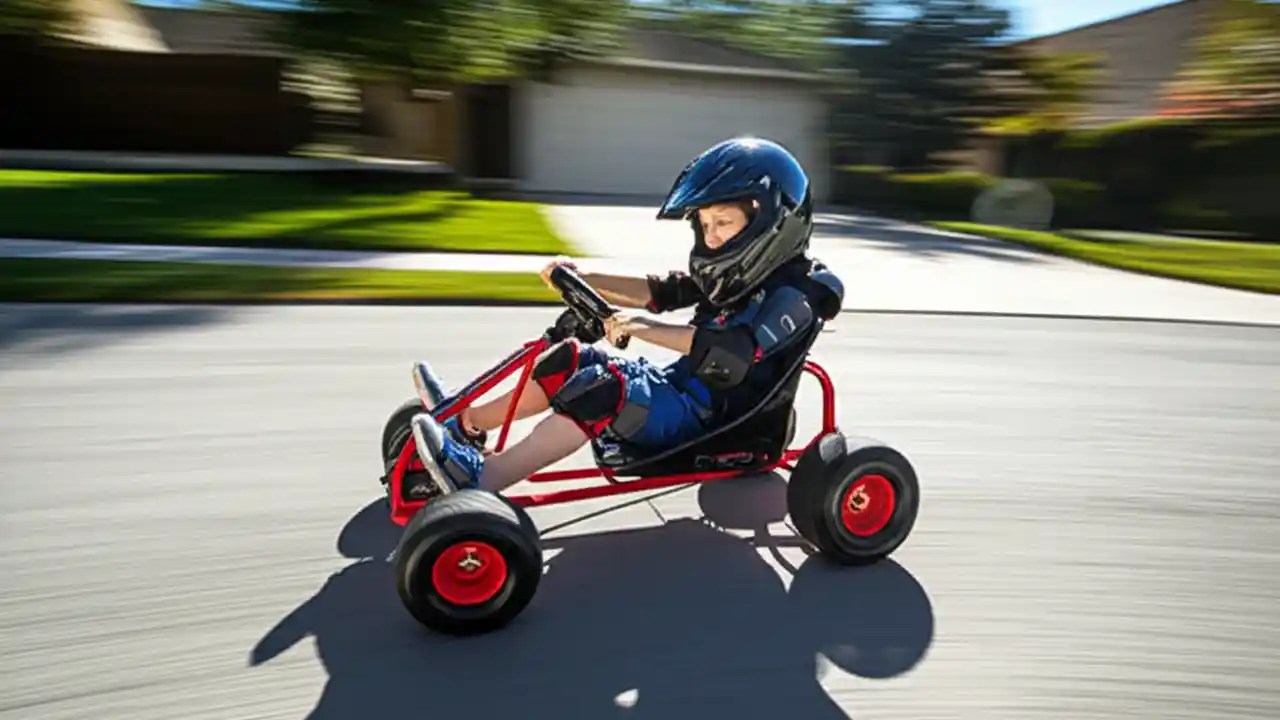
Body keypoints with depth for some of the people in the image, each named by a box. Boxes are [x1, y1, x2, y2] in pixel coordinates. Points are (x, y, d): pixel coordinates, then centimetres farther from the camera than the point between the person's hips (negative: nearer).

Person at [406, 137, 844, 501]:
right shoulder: (729, 276, 14)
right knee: (572, 361, 1)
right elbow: (658, 292, 12)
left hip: (704, 418, -9)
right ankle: (466, 424, 7)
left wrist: (644, 329, -39)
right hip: (679, 388, 9)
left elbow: (730, 350, -30)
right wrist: (582, 279, 1)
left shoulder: (792, 295, -14)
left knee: (605, 390, -31)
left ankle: (482, 477, -33)